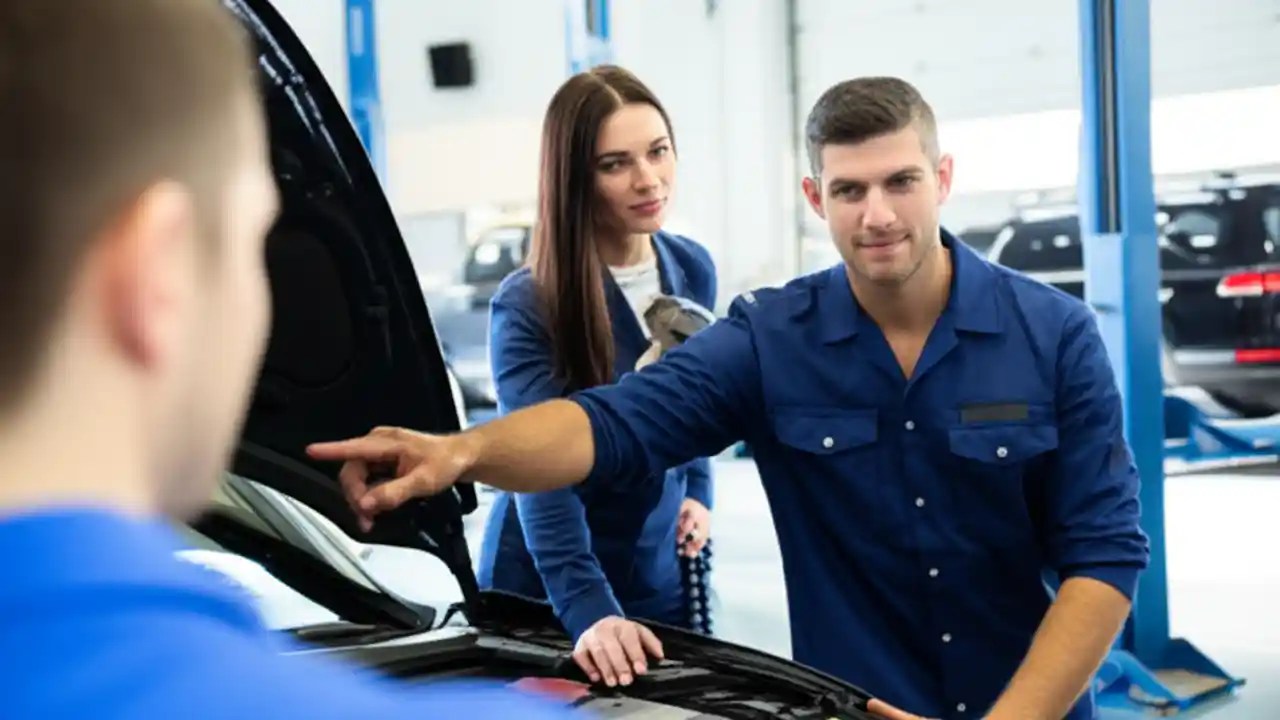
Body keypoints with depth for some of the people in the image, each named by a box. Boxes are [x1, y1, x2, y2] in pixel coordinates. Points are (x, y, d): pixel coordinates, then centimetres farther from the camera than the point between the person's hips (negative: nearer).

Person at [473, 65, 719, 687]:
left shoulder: (693, 270, 0)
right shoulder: (526, 307, -18)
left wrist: (698, 493, 4)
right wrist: (588, 610, -37)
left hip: (663, 577, 5)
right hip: (544, 592, -5)